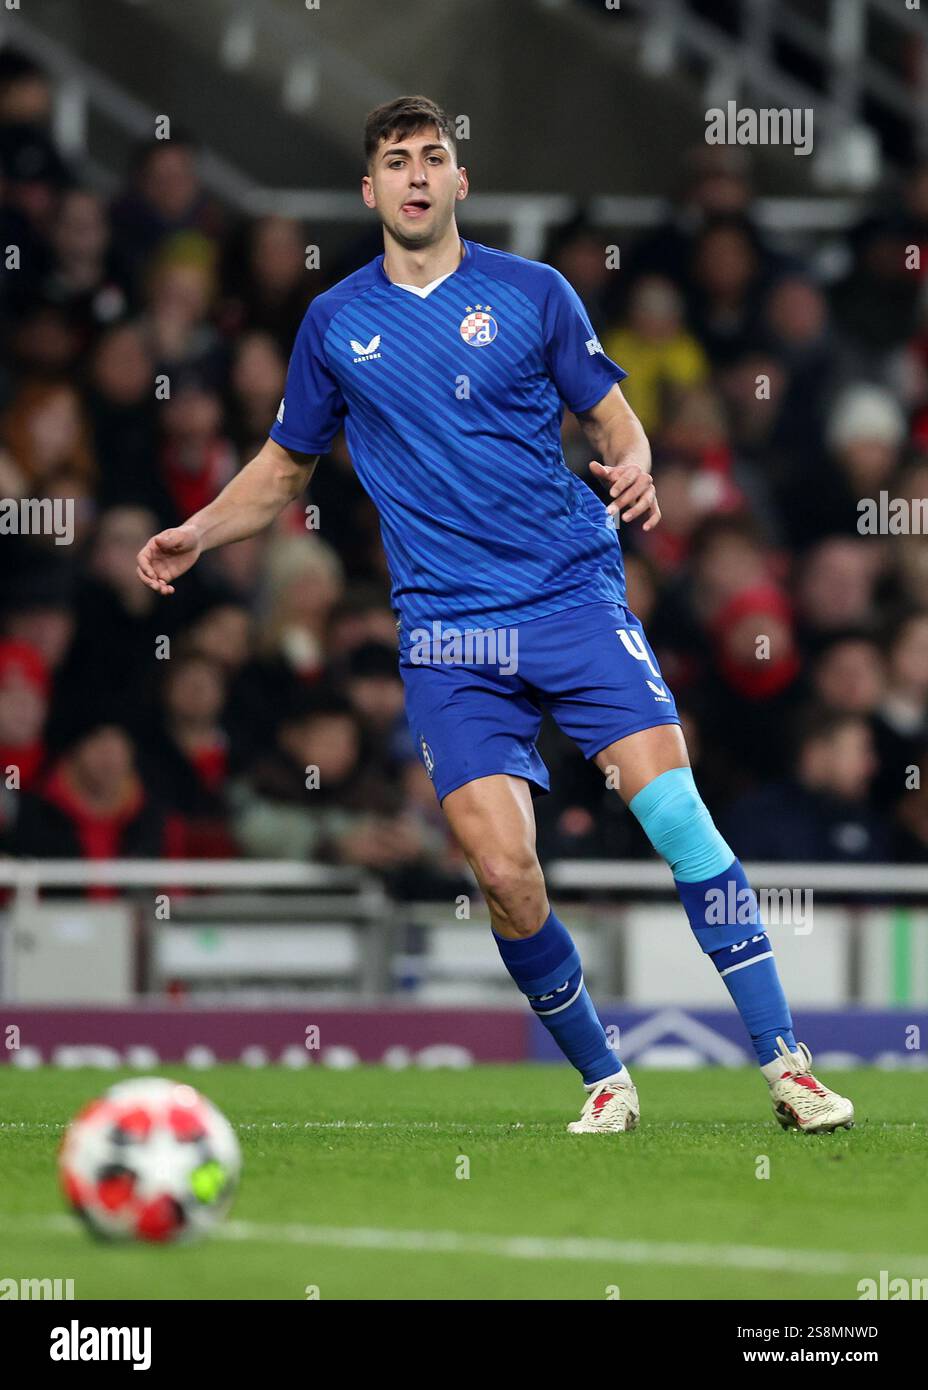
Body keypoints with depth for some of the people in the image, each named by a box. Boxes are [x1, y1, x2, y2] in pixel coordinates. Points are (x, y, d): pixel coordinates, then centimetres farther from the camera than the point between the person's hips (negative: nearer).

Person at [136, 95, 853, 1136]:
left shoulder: (531, 294, 5)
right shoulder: (335, 324, 10)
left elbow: (612, 422, 11)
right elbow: (284, 465, 23)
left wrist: (633, 469, -11)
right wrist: (199, 531, 8)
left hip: (574, 592, -1)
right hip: (448, 632, 1)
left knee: (673, 806, -17)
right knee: (504, 871, -13)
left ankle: (784, 1063, -12)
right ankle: (603, 1079, 9)